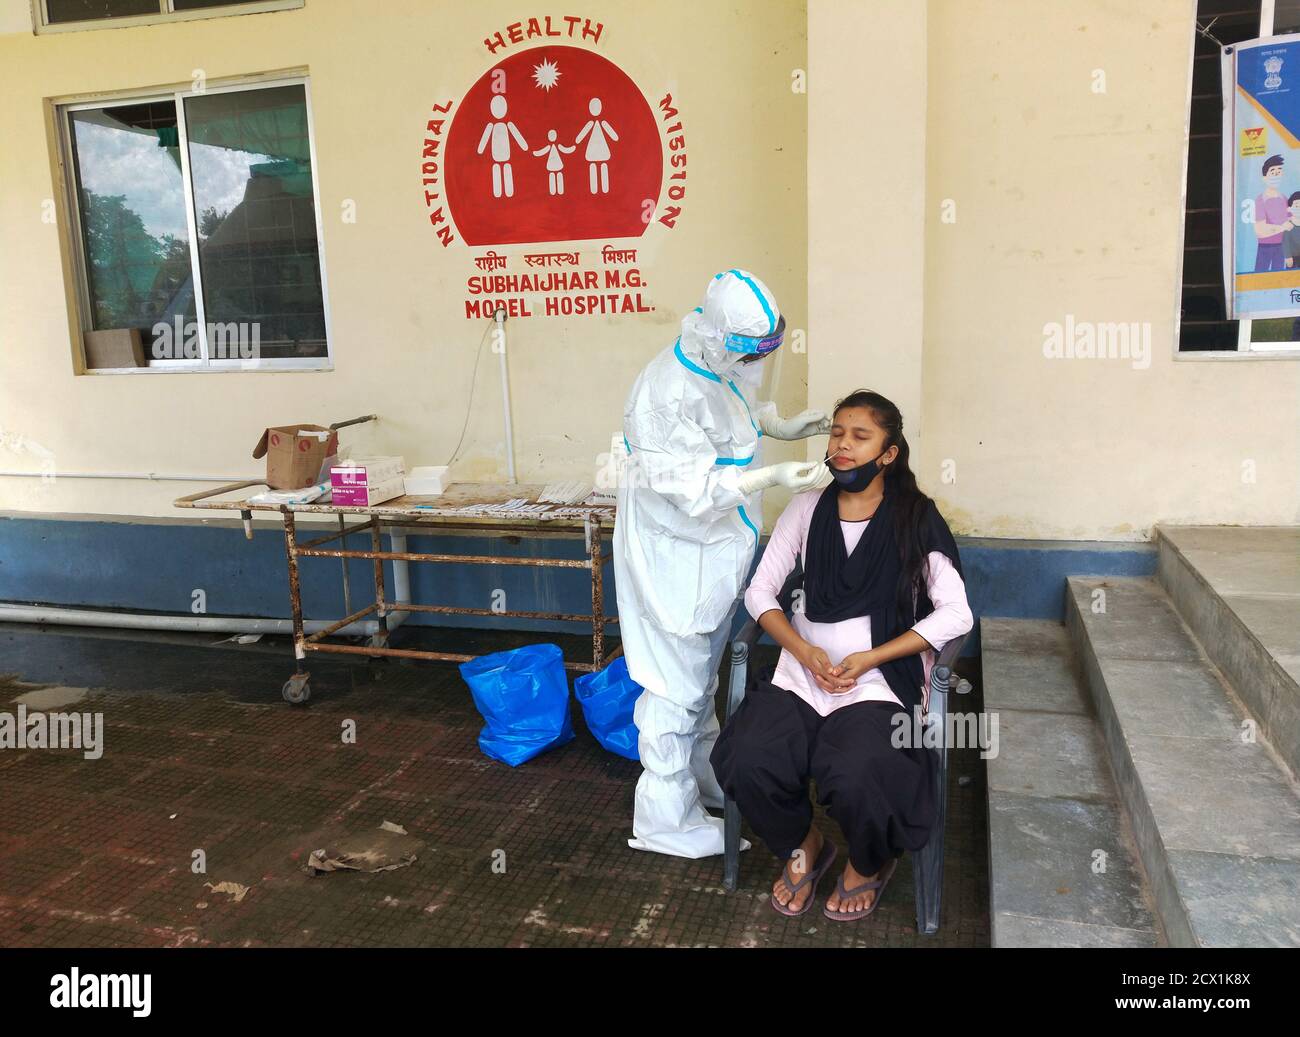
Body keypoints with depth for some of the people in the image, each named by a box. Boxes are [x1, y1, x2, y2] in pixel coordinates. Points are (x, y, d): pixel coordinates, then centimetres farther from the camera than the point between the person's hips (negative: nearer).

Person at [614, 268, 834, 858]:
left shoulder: (714, 373, 3)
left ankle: (704, 780, 43)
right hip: (675, 557, -10)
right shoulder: (667, 393, -28)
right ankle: (666, 820, 17)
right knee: (677, 684, 1)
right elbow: (696, 488, -30)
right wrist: (776, 476, -34)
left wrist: (785, 427, 10)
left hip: (710, 550, 10)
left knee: (702, 675, 23)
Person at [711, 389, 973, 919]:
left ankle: (869, 863, 10)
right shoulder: (807, 508, 7)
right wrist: (804, 651, -11)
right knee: (745, 761, -23)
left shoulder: (917, 519, -1)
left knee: (852, 778, -30)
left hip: (879, 680, -3)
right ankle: (804, 847, 12)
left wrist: (868, 659, -14)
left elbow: (955, 615, -7)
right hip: (803, 672, 3)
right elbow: (759, 592, 6)